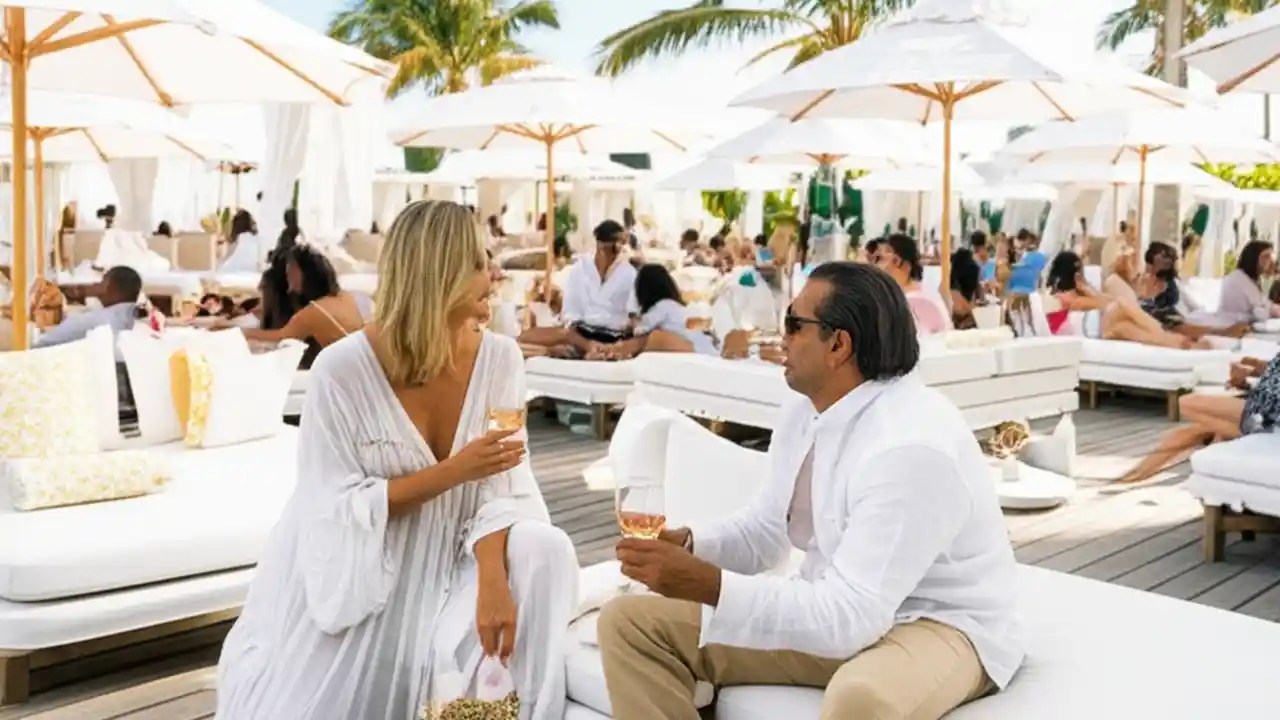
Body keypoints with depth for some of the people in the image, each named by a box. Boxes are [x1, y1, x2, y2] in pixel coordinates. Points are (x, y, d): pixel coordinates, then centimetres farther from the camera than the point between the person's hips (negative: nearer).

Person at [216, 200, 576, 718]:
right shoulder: (343, 370, -19)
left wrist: (493, 580, -31)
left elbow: (501, 489, -13)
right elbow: (336, 509, -17)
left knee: (543, 551, -23)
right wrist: (452, 471, -26)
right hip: (354, 574, -2)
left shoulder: (499, 357, -9)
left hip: (448, 565, 3)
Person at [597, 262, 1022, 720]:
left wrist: (707, 585, -34)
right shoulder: (806, 409, 0)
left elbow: (851, 619, -31)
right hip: (838, 610, 8)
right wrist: (688, 545, -11)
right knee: (630, 622, -1)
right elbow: (765, 532, 10)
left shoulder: (911, 447, -28)